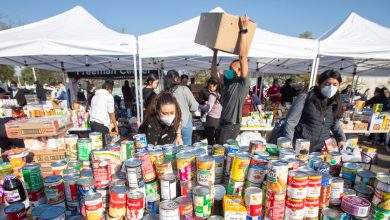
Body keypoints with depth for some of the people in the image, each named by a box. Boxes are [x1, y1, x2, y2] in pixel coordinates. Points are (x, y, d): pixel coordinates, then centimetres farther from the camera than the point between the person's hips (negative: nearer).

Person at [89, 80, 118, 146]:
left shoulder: (95, 96, 22)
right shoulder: (108, 96, 1)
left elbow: (90, 111, 21)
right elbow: (111, 113, -3)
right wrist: (116, 126, 3)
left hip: (92, 122, 8)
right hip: (101, 123, -7)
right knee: (103, 144, -4)